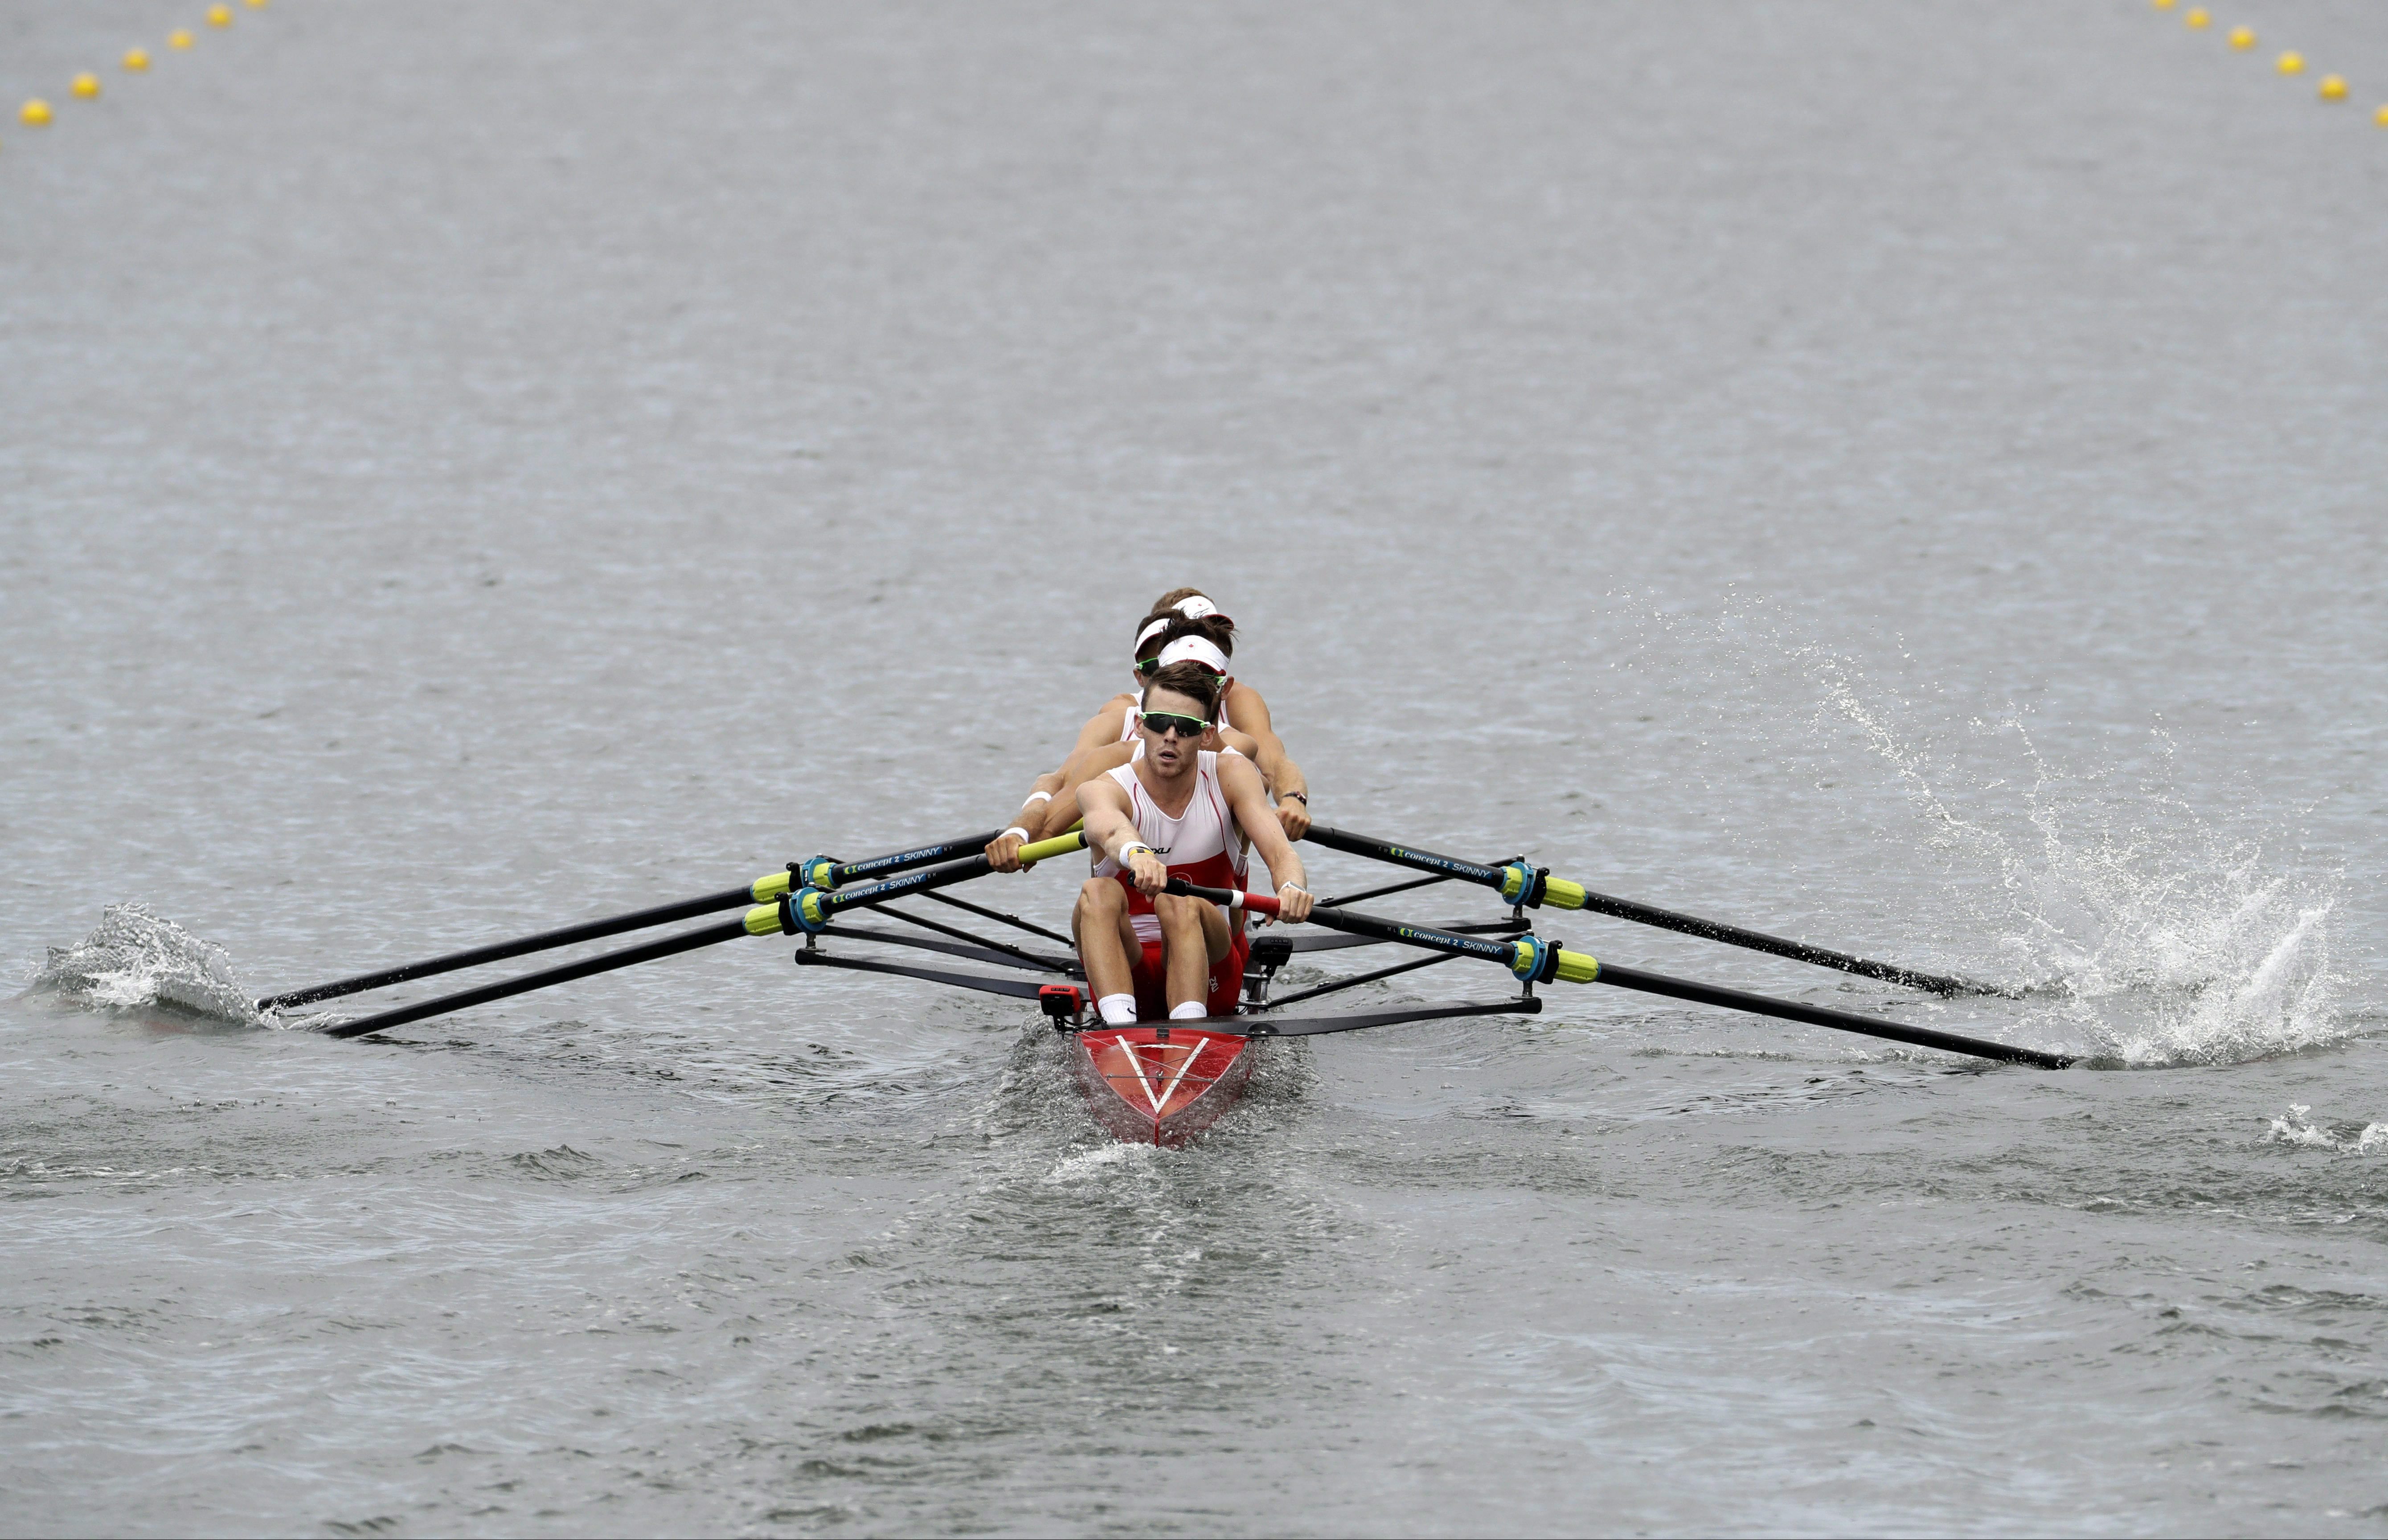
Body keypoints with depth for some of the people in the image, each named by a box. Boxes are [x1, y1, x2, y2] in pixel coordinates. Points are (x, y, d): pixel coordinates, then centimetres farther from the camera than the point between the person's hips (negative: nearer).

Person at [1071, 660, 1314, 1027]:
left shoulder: (1230, 775, -2)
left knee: (1180, 903, -31)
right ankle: (1119, 1026, -48)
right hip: (1129, 975, 0)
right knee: (1099, 893, -30)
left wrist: (1291, 886, -44)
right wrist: (1135, 854, -60)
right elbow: (1109, 829, -35)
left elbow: (1278, 851, -18)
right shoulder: (1105, 789, -9)